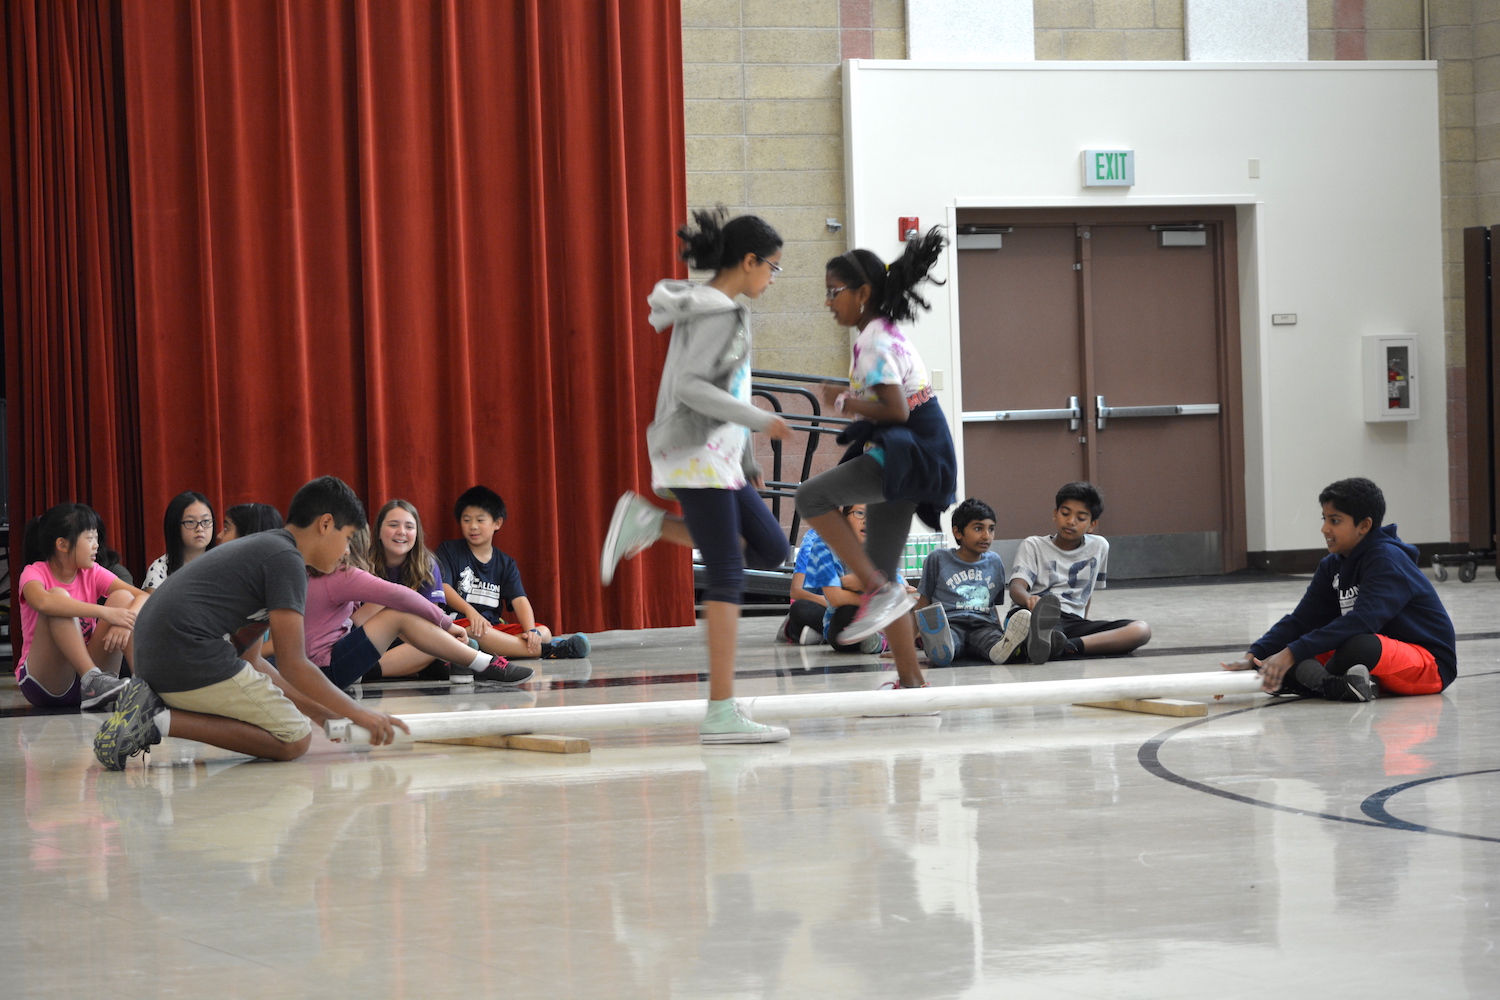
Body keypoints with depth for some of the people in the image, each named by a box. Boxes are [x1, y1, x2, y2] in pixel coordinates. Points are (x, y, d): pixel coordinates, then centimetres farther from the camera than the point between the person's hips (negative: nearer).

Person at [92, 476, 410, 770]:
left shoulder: (263, 547, 25)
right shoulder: (286, 559, -6)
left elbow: (249, 660, 25)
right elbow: (293, 666, -9)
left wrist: (321, 712, 21)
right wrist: (359, 714, 1)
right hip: (190, 657, -10)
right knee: (294, 740, -4)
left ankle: (154, 705, 7)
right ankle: (163, 721, -15)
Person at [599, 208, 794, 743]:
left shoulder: (716, 309, 16)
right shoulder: (719, 314, -13)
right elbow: (690, 387, -23)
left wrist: (748, 461, 26)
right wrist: (758, 420, -21)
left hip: (715, 455, 10)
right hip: (698, 454, -10)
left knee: (770, 548, 12)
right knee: (727, 575, -9)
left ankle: (649, 523, 6)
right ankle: (721, 713, -8)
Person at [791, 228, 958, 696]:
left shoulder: (874, 343, -13)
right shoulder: (885, 333, 17)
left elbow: (896, 410, -22)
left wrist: (844, 402, -10)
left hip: (908, 453, -10)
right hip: (906, 458, 10)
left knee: (812, 496, -22)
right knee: (880, 570, 9)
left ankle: (879, 588, -20)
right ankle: (910, 680, 12)